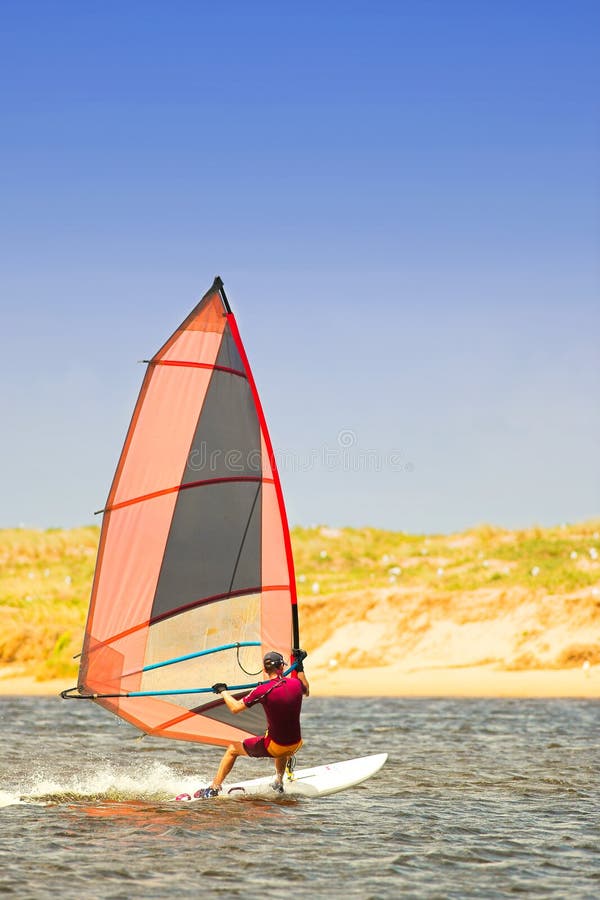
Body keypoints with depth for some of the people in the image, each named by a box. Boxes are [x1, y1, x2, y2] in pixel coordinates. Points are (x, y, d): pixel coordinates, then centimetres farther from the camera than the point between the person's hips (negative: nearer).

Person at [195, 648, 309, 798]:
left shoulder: (263, 690, -19)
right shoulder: (296, 684, -5)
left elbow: (235, 708, -13)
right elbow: (306, 692, 22)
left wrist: (223, 691, 3)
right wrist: (300, 667, 29)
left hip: (274, 747, -5)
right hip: (295, 745, 5)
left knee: (233, 749, 15)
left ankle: (214, 788, 16)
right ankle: (279, 782, 46)